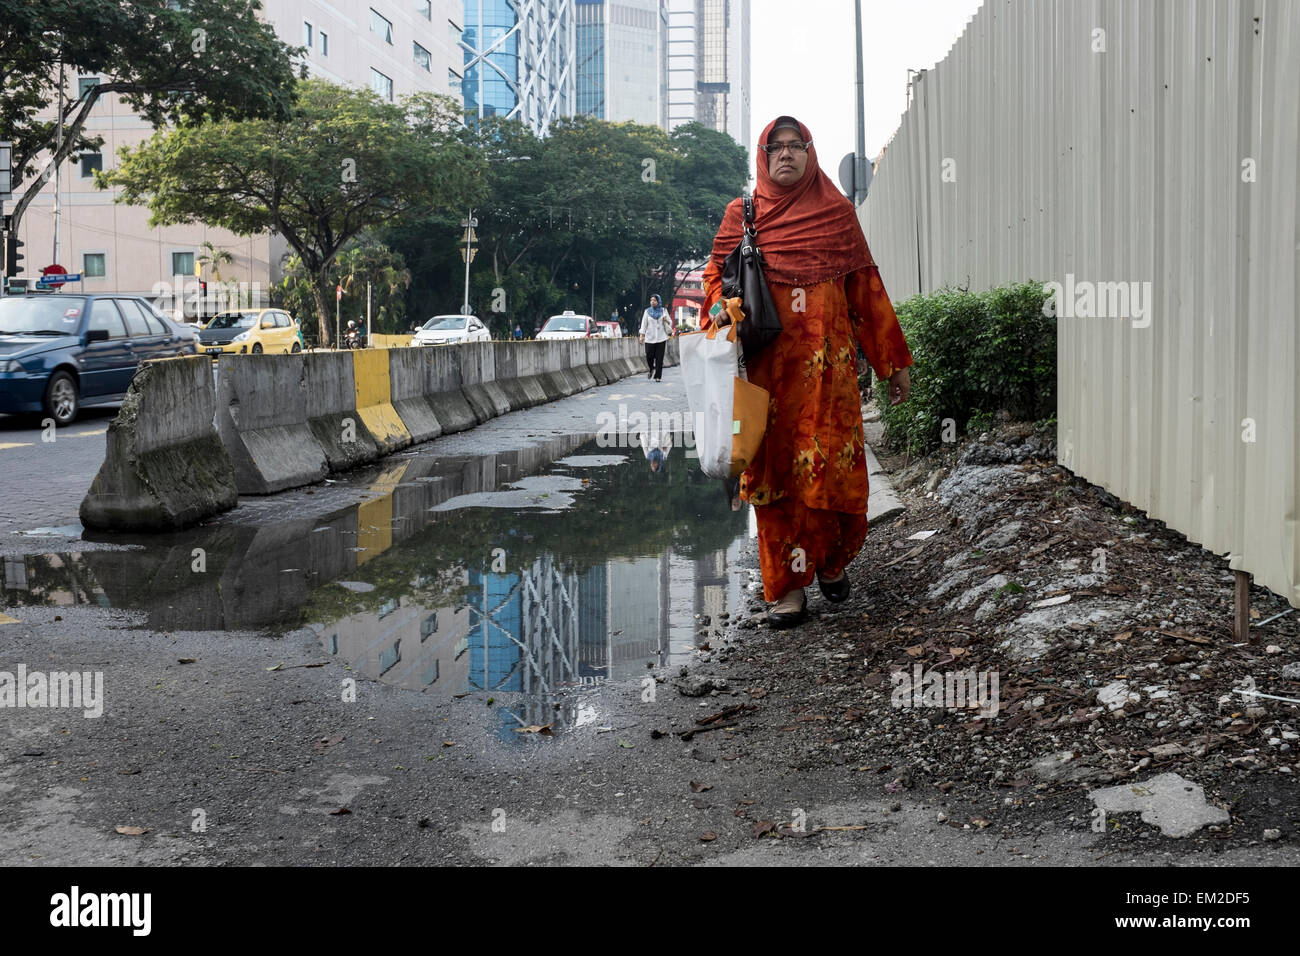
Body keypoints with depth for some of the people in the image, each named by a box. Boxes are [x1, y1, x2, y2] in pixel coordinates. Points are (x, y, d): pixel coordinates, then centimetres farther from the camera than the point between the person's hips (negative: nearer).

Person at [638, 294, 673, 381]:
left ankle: (658, 376, 0)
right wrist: (641, 336, -2)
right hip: (649, 338, 0)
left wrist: (666, 321, -10)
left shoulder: (664, 311, 9)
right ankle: (652, 369, 22)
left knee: (659, 358, -5)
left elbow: (670, 322, 13)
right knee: (649, 356, -8)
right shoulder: (647, 311, 9)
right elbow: (644, 324, 7)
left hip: (661, 338, 0)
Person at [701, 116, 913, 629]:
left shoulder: (837, 212, 11)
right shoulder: (741, 214, 12)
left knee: (832, 464, -3)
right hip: (767, 362, 0)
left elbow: (866, 287, 11)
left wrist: (893, 361, 9)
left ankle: (830, 559, 22)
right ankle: (789, 586, 4)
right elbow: (717, 275, 12)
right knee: (775, 468, -2)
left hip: (827, 361, 0)